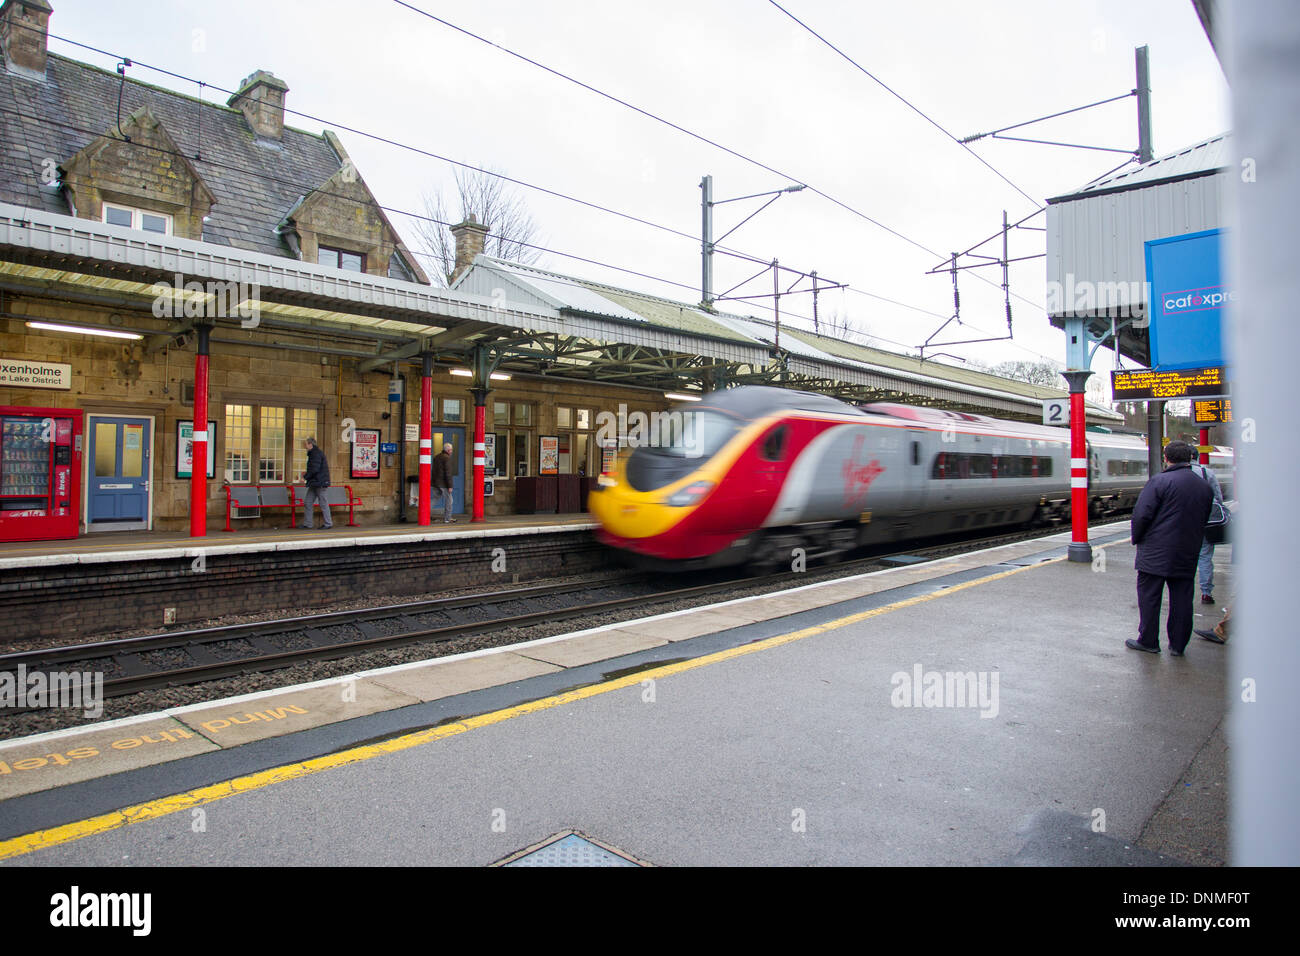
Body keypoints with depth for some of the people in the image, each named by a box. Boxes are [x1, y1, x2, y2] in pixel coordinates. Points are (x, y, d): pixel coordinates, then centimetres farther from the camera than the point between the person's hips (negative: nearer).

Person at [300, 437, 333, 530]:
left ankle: (328, 523, 4)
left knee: (323, 503, -3)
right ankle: (307, 524, 11)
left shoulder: (316, 453, -13)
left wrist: (305, 477, -14)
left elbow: (315, 469, -21)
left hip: (320, 483, -11)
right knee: (307, 502, 8)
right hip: (314, 483, 11)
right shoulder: (313, 453, 20)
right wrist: (307, 473, 18)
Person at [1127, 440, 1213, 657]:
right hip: (1187, 557, 6)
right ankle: (1178, 645, 16)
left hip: (1155, 554, -5)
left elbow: (1142, 515, -15)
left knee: (1149, 597, 4)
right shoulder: (1205, 487, 8)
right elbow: (1204, 521, 16)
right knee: (1182, 600, 10)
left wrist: (1137, 539, 0)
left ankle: (1148, 641, 9)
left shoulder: (1159, 482, -13)